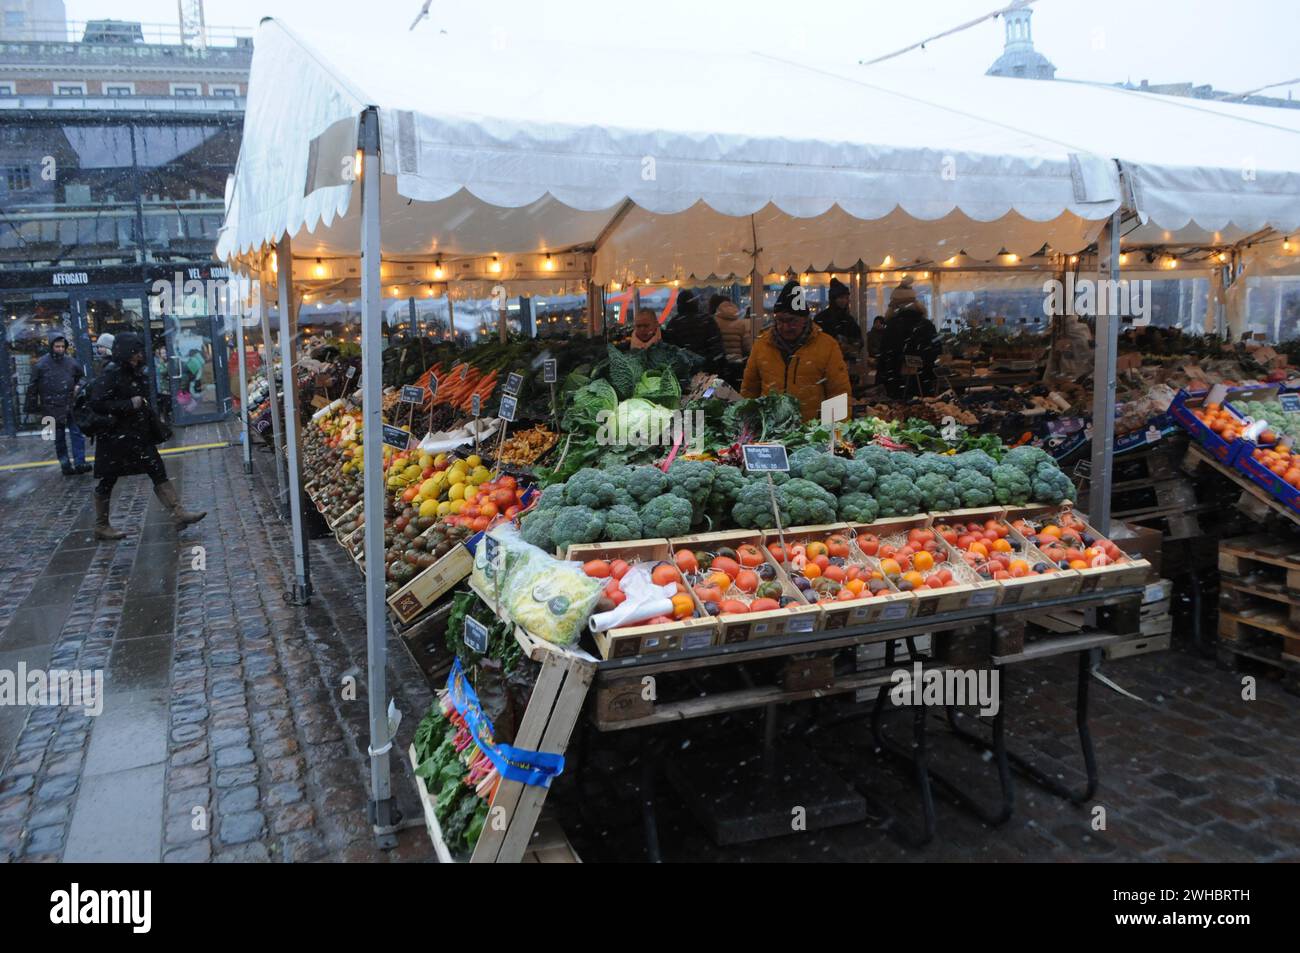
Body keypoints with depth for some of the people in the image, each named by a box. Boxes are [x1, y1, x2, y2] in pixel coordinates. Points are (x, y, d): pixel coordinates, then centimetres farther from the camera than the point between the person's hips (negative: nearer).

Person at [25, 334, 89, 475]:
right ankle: (65, 465, 14)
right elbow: (33, 387, -1)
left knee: (77, 434, -5)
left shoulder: (71, 362, 2)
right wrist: (32, 407, 0)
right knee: (59, 438, 8)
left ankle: (79, 463, -3)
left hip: (71, 405, 2)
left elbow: (81, 377, 20)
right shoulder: (41, 364, -7)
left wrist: (78, 386, 0)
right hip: (53, 408, -2)